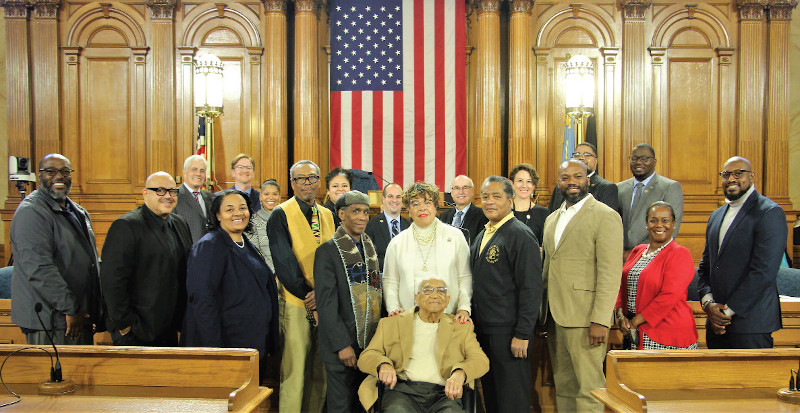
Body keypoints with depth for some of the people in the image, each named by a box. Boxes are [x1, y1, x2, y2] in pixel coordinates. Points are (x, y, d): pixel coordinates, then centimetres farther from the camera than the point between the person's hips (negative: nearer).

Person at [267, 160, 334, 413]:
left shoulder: (327, 216, 14)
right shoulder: (281, 215, -2)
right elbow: (284, 262, -9)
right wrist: (307, 296, -14)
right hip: (295, 304, -5)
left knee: (321, 369, 9)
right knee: (295, 369, -3)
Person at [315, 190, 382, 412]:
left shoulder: (371, 248, 11)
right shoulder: (327, 251, -8)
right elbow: (326, 304, -12)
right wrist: (342, 345, -16)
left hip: (372, 343, 6)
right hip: (343, 346, -6)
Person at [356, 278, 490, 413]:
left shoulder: (462, 327, 20)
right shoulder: (391, 324, 18)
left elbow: (481, 360, 8)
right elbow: (365, 357, 13)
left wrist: (460, 373, -16)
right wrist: (383, 365, -11)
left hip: (444, 393, 1)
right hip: (403, 390, 0)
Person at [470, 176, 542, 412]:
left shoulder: (520, 235, -12)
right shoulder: (483, 236, 14)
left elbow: (532, 289, -16)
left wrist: (523, 334, -19)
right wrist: (475, 321, 13)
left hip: (508, 331, -8)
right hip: (483, 329, 8)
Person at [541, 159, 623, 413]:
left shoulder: (605, 216, -6)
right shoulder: (552, 219, 18)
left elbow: (611, 273, -12)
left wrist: (600, 320, -18)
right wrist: (544, 312, 13)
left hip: (584, 318, -7)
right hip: (554, 316, 7)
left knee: (588, 388, -3)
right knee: (563, 387, 13)